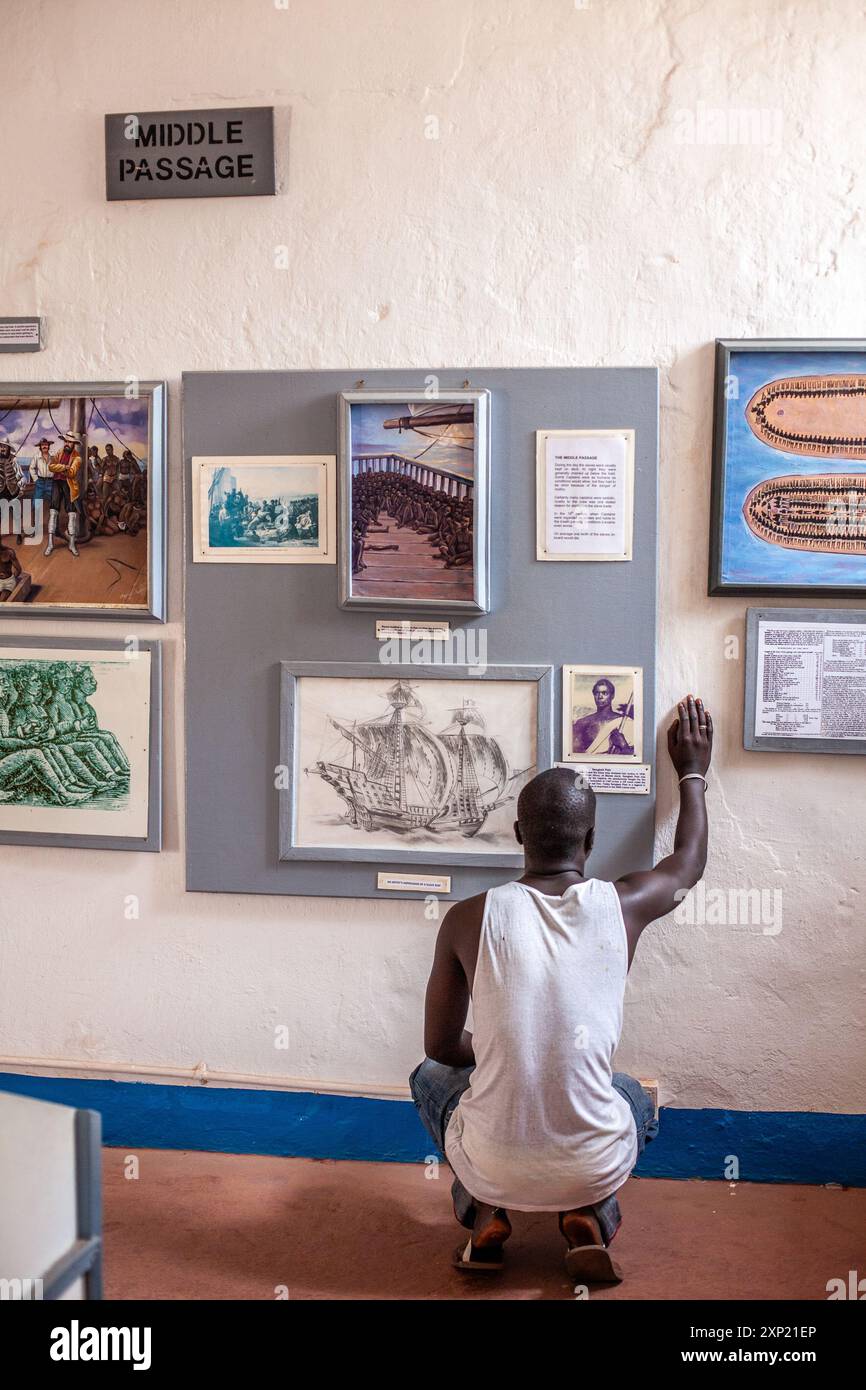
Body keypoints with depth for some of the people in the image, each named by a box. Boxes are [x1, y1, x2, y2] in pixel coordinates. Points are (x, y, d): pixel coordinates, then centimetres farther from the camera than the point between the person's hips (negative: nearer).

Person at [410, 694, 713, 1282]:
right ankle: (590, 1218, 11)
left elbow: (441, 1046, 4)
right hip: (593, 1170, 1)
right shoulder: (623, 905, -8)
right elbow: (689, 862, 16)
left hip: (492, 1168, 0)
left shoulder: (469, 918, -9)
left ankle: (485, 1213, 12)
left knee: (432, 1076, 31)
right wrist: (692, 773, 31)